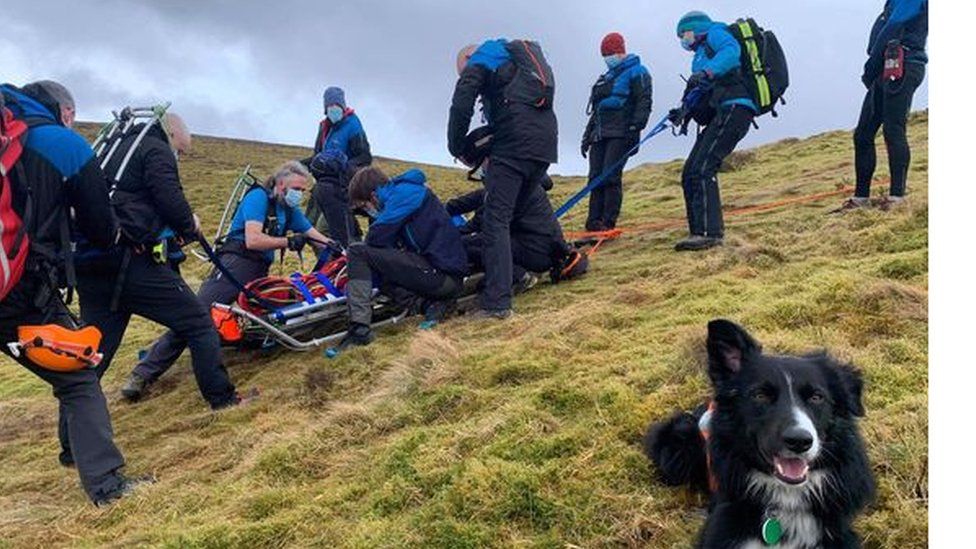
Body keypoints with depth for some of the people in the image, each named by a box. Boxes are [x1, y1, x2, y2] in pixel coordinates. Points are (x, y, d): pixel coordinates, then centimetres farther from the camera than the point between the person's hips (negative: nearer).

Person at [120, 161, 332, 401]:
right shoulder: (259, 197, -5)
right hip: (236, 263, -9)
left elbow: (317, 237, 21)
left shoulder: (289, 209, 17)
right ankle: (144, 373, -22)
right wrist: (289, 242, -13)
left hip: (260, 273, 9)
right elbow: (252, 240, -17)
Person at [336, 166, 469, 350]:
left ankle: (359, 327, -18)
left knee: (358, 252, -8)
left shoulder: (404, 192, -5)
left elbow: (376, 236, -13)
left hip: (441, 273, -10)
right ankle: (434, 302, 7)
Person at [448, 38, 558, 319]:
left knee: (496, 219, -9)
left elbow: (461, 107, -4)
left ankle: (497, 302, -17)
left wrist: (457, 148, 10)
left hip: (514, 143, -7)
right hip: (546, 143, 8)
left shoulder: (477, 62, 11)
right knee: (520, 210, 19)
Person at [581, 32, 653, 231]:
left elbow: (644, 102, -7)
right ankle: (593, 222, -4)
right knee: (596, 177, -3)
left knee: (611, 176, -16)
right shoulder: (605, 78, 27)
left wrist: (635, 127, -19)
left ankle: (608, 223, -16)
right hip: (600, 134, 7)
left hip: (620, 134, -7)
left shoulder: (636, 72, 4)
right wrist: (587, 136, 23)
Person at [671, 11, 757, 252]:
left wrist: (706, 72, -26)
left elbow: (731, 51, -14)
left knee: (702, 168, -21)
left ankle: (710, 232, -27)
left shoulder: (715, 32, 10)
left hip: (734, 107, -9)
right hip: (720, 113, 9)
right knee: (690, 174, 4)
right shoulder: (702, 55, 33)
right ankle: (699, 232, 4)